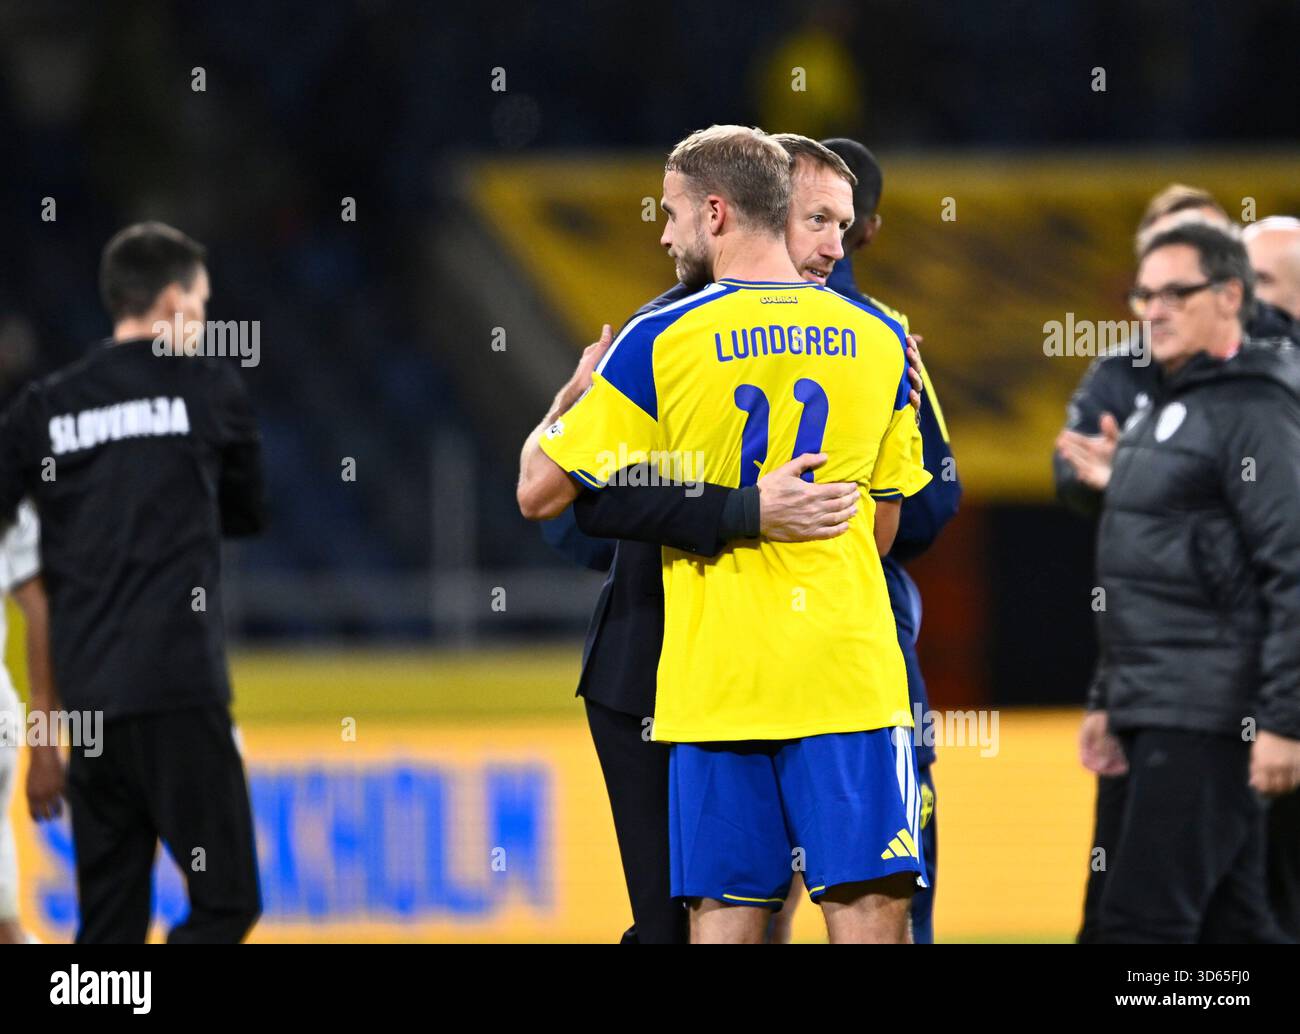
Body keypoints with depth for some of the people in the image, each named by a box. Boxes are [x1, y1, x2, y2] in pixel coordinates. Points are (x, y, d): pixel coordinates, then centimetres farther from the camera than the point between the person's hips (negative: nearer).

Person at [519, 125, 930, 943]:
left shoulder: (660, 342, -4)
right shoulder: (878, 339, 7)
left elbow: (539, 494, 1)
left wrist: (570, 399, 20)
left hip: (715, 681, -2)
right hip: (850, 675, 2)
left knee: (725, 917, 2)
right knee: (868, 907, -2)